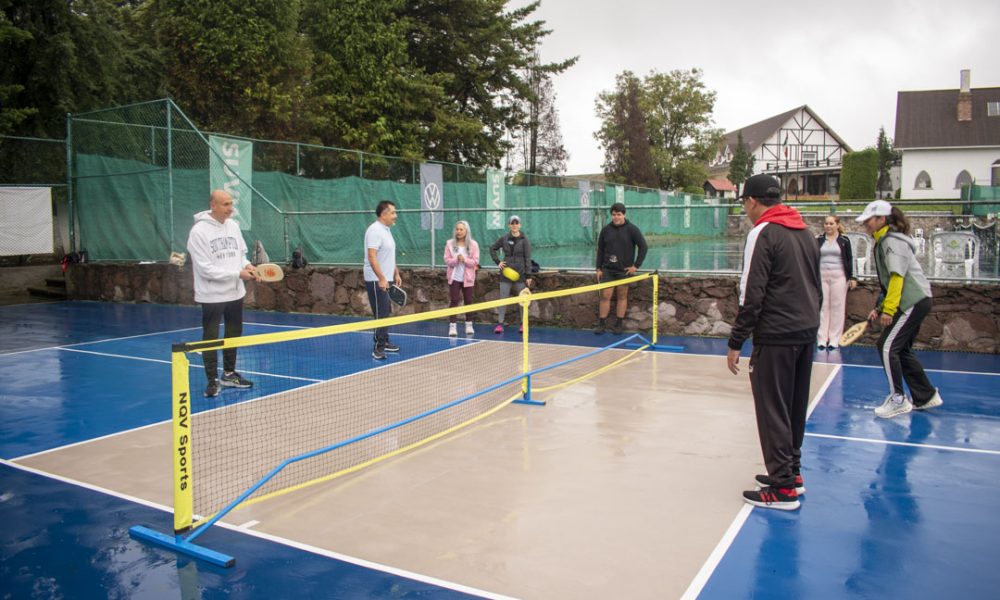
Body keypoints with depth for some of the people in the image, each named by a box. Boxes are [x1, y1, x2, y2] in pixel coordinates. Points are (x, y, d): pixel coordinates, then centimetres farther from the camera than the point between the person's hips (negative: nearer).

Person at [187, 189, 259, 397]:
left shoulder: (233, 226, 4)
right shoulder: (199, 231, -15)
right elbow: (206, 269, -19)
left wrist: (247, 265, -9)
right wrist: (238, 274, -22)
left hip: (235, 293, 6)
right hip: (212, 296, -6)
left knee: (234, 334, 16)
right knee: (210, 339, 4)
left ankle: (229, 374, 31)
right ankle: (212, 381, 15)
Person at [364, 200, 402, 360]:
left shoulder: (386, 230, 14)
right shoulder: (375, 230, -17)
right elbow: (372, 257, -25)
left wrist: (396, 274, 21)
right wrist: (381, 278, -29)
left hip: (385, 280, 10)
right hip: (377, 281, -10)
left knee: (385, 313, 16)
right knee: (381, 315, -9)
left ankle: (384, 342, 26)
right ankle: (378, 349, -5)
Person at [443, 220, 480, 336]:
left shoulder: (473, 244, -3)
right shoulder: (450, 243, -1)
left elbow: (475, 262, -7)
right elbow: (447, 260, -5)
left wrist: (465, 259, -22)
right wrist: (456, 260, -23)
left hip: (468, 278, 0)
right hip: (454, 277, 0)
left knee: (468, 301, 8)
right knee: (454, 301, -2)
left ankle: (469, 325, 20)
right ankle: (452, 326, 1)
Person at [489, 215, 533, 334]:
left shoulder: (524, 240, -2)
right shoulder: (504, 238, 3)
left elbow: (527, 259, -3)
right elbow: (492, 248, 15)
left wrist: (528, 275, -7)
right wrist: (498, 261, 3)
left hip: (520, 273, -1)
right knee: (503, 298, 0)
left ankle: (524, 324, 13)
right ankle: (500, 324, 2)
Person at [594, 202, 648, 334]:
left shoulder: (632, 229, -4)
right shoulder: (606, 230, 4)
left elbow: (643, 246, -3)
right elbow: (600, 249, 10)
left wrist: (636, 265, -7)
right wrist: (598, 268, 5)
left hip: (624, 270, -2)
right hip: (608, 269, 2)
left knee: (622, 296, 4)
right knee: (605, 296, -2)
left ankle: (618, 325, 11)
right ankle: (602, 324, 3)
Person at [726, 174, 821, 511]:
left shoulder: (763, 233, -11)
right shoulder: (804, 232, 14)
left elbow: (751, 294, -17)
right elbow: (817, 288, 17)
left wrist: (736, 342, -13)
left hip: (776, 337, -9)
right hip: (807, 333, 9)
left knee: (773, 410, -1)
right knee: (795, 407, 17)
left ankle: (783, 488, 3)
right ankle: (792, 473, 29)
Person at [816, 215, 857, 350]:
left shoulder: (844, 240, 3)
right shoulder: (818, 240, 6)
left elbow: (849, 259, 4)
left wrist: (852, 277, -1)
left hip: (839, 276, -1)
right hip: (821, 276, 1)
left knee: (837, 307, 0)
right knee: (822, 307, 1)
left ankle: (834, 340, 4)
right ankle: (821, 339, 4)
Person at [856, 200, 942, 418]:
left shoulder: (892, 241, -14)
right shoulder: (883, 241, 16)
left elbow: (897, 277, -20)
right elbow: (889, 281, 19)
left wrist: (888, 309, -21)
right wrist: (879, 308, 17)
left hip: (913, 302, -10)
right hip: (916, 302, 10)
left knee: (887, 347, -10)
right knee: (901, 350, 14)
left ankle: (898, 400, -4)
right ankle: (926, 396, 22)